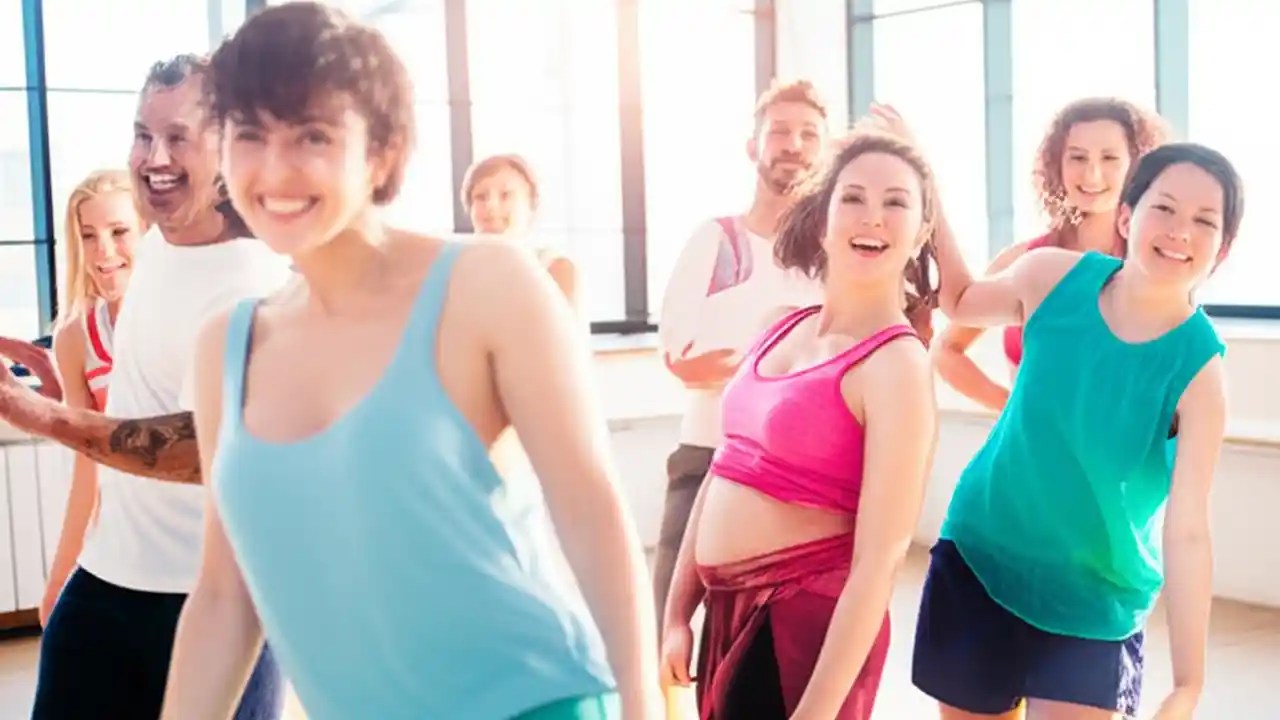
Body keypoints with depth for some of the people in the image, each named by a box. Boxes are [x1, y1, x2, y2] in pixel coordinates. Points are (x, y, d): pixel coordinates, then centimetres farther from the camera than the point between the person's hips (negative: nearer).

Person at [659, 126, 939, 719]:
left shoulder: (896, 363, -15)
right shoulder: (780, 329, 6)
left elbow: (880, 560, -18)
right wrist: (677, 613, 11)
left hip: (809, 618, -7)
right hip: (728, 608, 7)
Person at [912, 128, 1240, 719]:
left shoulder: (1198, 369, -18)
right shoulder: (1054, 276, -11)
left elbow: (1187, 531, -20)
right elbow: (961, 303, 10)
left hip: (1093, 607, -3)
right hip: (977, 561, 3)